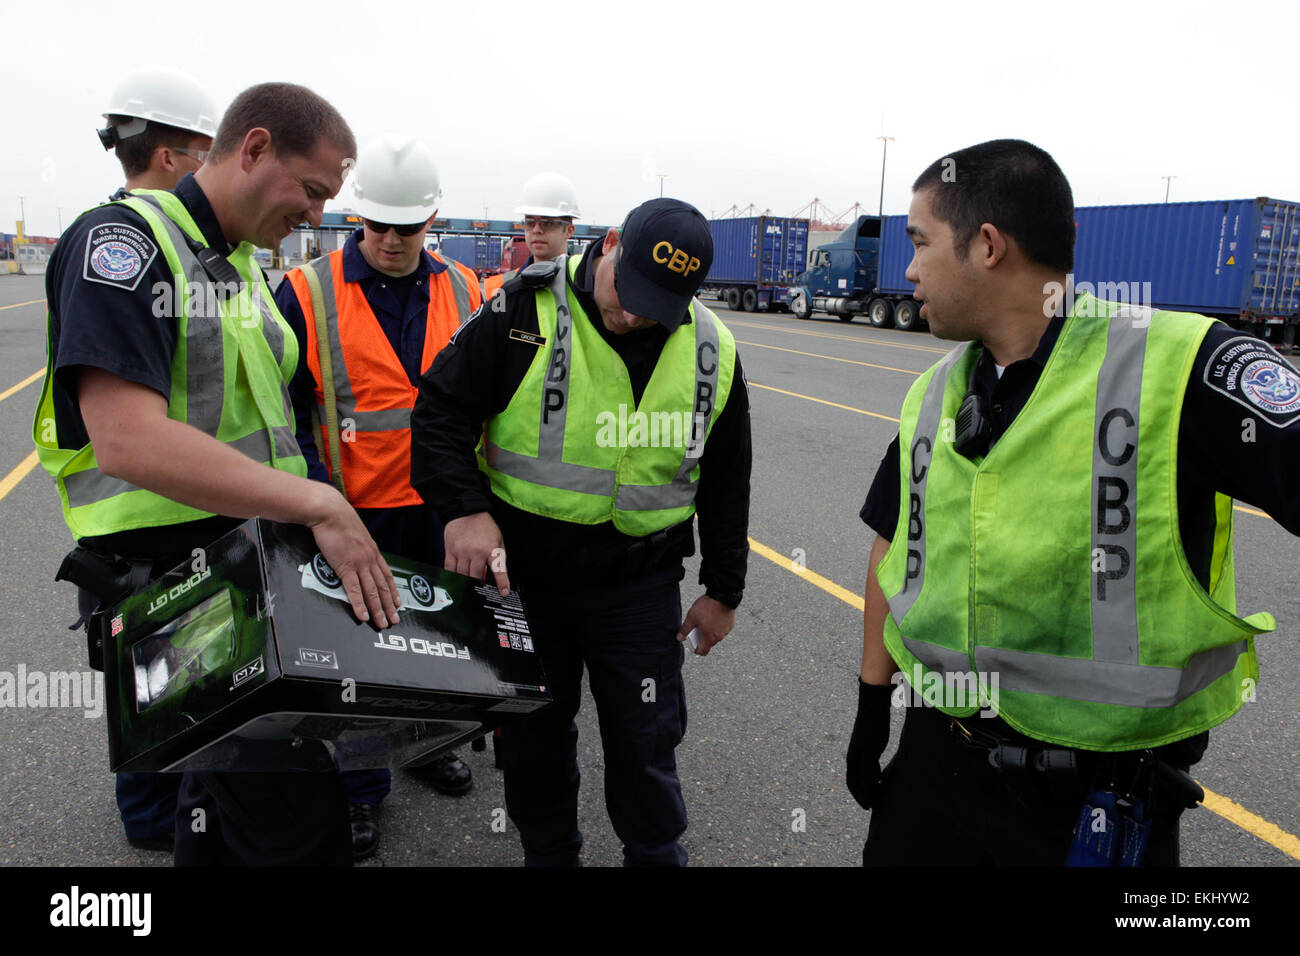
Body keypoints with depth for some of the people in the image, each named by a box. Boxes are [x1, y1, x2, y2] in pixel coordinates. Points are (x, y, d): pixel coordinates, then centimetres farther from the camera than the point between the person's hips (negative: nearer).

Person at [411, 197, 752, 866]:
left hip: (639, 585, 1)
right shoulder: (526, 311, -12)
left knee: (645, 738, 12)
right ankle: (546, 853, 41)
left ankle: (656, 856, 38)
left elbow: (725, 483, 7)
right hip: (520, 572, 0)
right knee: (533, 732, 16)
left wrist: (722, 590, 10)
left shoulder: (713, 354, -3)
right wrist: (464, 508, -23)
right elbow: (441, 409, -8)